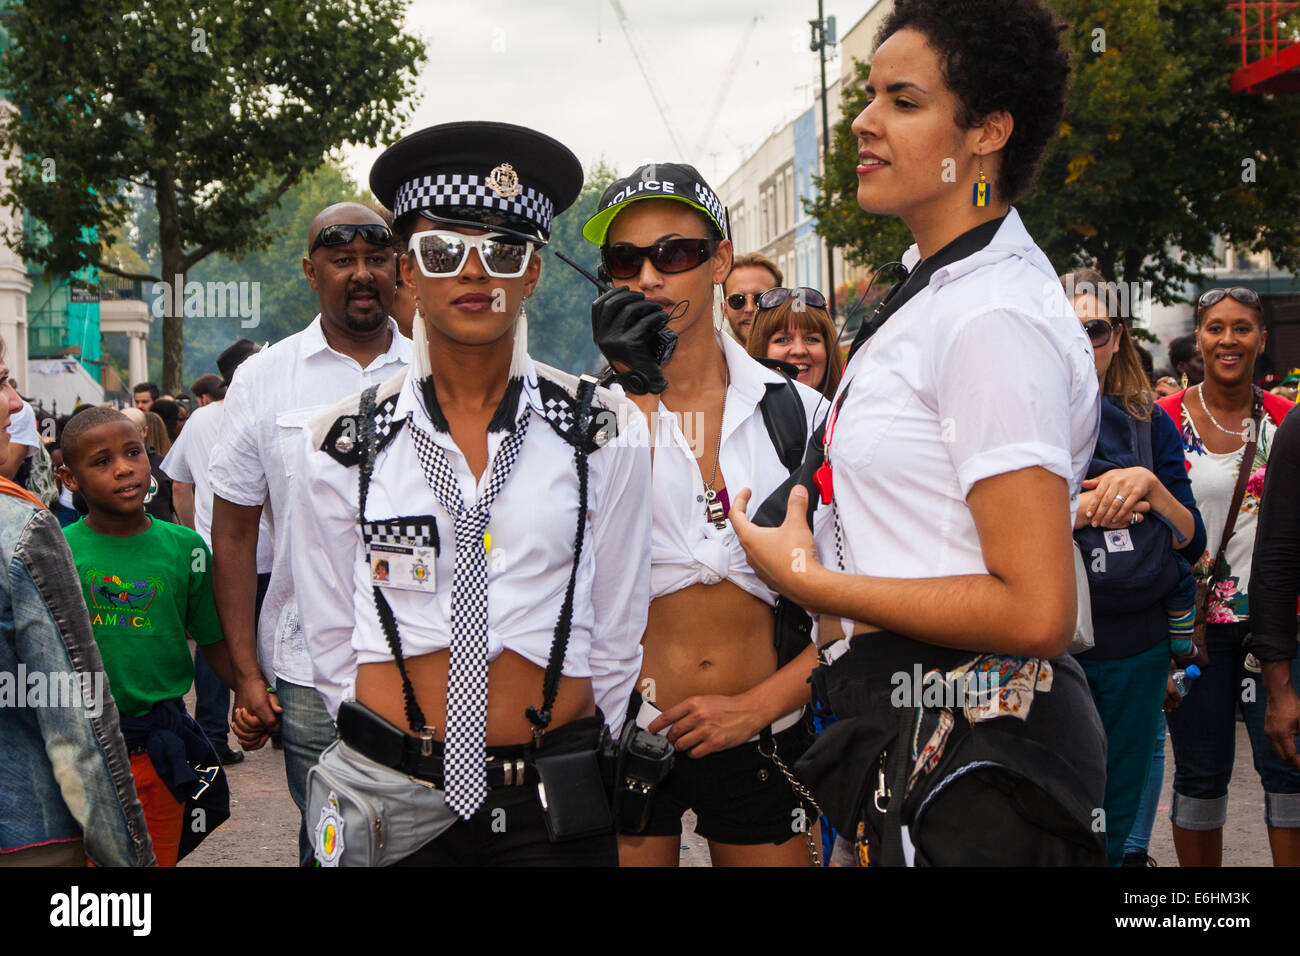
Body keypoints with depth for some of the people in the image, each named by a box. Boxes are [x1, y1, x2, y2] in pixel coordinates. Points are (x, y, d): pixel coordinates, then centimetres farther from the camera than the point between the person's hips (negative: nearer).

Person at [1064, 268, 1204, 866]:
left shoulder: (1151, 424, 6)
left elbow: (1192, 543, 2)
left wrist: (1150, 485, -15)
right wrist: (1080, 511, -20)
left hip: (1137, 646, 3)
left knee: (1116, 819, 14)